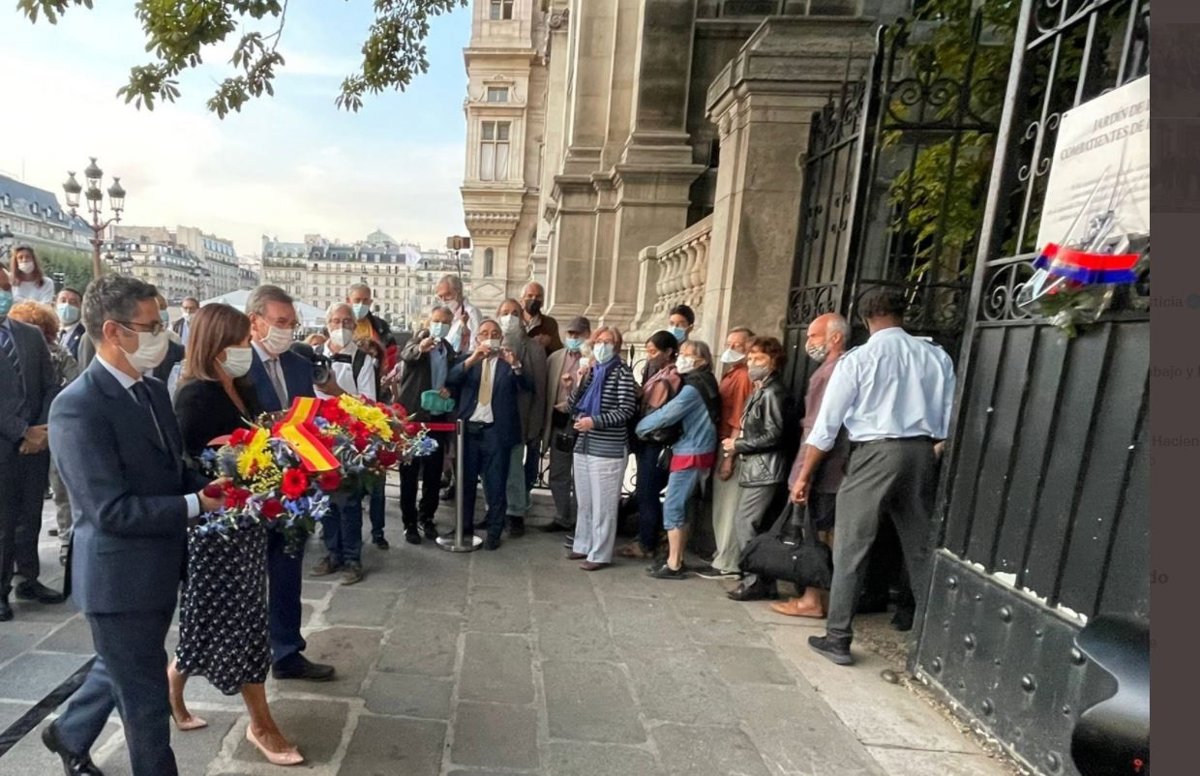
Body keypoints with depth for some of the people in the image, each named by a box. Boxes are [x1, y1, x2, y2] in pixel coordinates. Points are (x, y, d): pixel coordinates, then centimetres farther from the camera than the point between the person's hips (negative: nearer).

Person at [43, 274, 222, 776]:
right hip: (120, 575, -8)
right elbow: (110, 509, -26)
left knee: (124, 672, 30)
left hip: (158, 567, 8)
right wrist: (195, 505, -28)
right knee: (146, 696, 10)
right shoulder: (78, 406, -22)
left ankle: (70, 734, 55)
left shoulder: (153, 390, 4)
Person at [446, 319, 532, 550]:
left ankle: (494, 532, 17)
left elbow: (528, 387, -10)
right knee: (466, 481, 14)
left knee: (495, 484, 6)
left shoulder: (509, 363, 3)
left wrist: (515, 364, -27)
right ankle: (465, 526, 30)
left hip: (496, 431, -2)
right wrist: (472, 359, -24)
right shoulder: (467, 361, 8)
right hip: (469, 429, 2)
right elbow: (451, 379, -10)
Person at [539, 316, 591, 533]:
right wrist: (545, 422, 4)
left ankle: (578, 521, 20)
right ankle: (562, 517, 29)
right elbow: (547, 390, 10)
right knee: (558, 475, 15)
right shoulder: (555, 357, 10)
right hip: (558, 422, 6)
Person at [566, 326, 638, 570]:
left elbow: (627, 410, -15)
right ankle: (583, 545, 29)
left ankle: (600, 554, 10)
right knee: (584, 501, 16)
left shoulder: (622, 372, -6)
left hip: (608, 448, -7)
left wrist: (594, 421, -20)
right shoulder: (590, 371, 13)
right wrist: (580, 383, -6)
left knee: (603, 503, 0)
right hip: (584, 445, 7)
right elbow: (572, 409, 9)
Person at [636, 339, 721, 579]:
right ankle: (676, 559, 23)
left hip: (691, 453, -9)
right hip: (693, 451, 9)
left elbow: (666, 415, -17)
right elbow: (672, 413, 14)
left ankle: (673, 565, 5)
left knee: (673, 508, -3)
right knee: (680, 507, 15)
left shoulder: (693, 388, -17)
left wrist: (639, 427, -3)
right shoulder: (702, 383, 13)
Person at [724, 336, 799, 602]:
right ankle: (764, 581, 19)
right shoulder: (759, 392, 18)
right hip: (755, 469, 10)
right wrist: (738, 444, 5)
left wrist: (738, 445, -12)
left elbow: (773, 435, -18)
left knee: (745, 523, -8)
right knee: (760, 527, 11)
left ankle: (756, 581, 1)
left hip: (765, 471, -10)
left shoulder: (773, 393, -12)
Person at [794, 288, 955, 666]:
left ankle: (837, 639, 10)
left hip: (874, 453, -4)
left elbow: (827, 424, -5)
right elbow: (949, 421, 7)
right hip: (922, 453, 5)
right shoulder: (937, 356, 6)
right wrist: (932, 455, 20)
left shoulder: (857, 358, -5)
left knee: (851, 549, 3)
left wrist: (805, 476, 0)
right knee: (921, 550, 15)